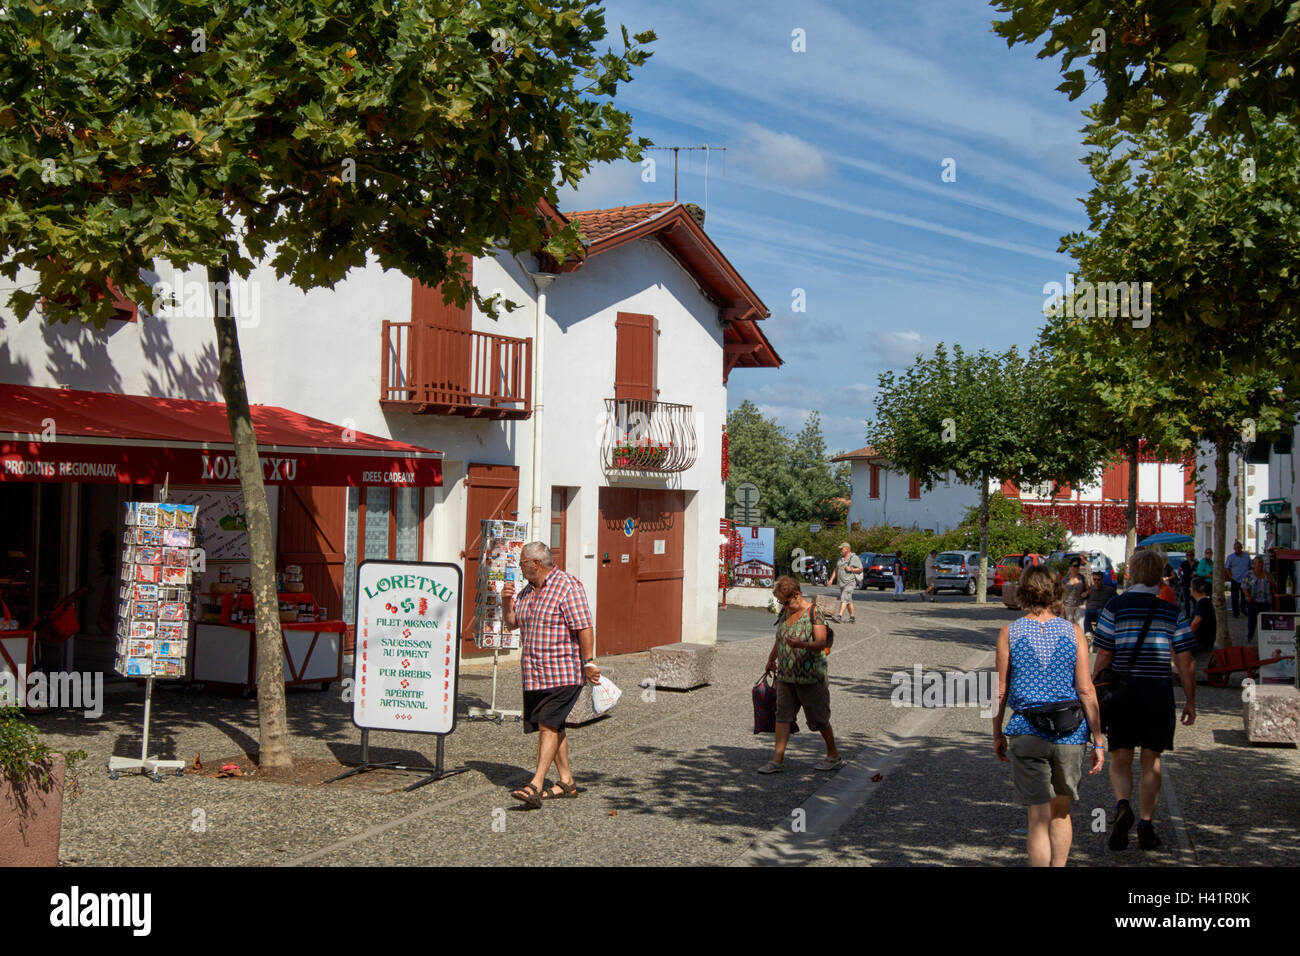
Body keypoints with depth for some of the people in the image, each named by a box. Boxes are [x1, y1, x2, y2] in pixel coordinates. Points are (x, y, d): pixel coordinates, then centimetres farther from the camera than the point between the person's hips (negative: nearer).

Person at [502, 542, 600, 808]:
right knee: (552, 727, 12)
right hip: (534, 674, 9)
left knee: (548, 725, -14)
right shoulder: (527, 591, 15)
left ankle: (536, 785, -19)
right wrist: (506, 602, 2)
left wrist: (588, 661, -19)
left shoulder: (568, 586, -12)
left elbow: (584, 626, -15)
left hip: (562, 673, -8)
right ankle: (567, 782, 21)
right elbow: (512, 622, 21)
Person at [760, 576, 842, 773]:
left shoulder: (814, 612, -12)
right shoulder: (785, 612, 9)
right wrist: (771, 659, 33)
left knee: (818, 718, 3)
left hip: (810, 675, -6)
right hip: (786, 675, 6)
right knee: (782, 715, 0)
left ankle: (834, 756, 20)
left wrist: (801, 645, -36)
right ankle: (777, 760, 0)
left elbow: (822, 643, -19)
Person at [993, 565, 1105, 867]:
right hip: (1070, 734, 1)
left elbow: (1001, 692, 0)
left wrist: (997, 735, 12)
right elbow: (1086, 691, -3)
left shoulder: (1009, 633, -2)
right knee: (1061, 812, 20)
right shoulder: (1073, 632, 0)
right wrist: (1098, 742, 2)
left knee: (1038, 819, 3)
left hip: (1027, 733, -1)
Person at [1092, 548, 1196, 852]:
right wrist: (1190, 702, 9)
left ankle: (1122, 805, -18)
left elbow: (1103, 658, -4)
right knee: (1152, 762, 11)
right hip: (1160, 695, 1)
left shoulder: (1115, 607, -3)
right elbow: (1185, 662, 0)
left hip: (1123, 694, -1)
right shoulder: (1173, 612, 2)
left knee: (1120, 759, 8)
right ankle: (1146, 825, 9)